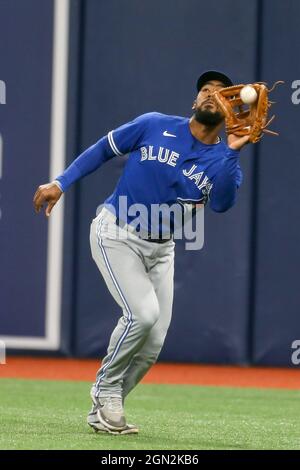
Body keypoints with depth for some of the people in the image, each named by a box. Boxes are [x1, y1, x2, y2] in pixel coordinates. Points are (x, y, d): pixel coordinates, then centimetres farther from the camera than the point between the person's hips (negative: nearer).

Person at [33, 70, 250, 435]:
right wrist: (61, 183, -4)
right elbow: (105, 148, 3)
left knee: (153, 345, -2)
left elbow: (221, 203, -21)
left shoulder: (223, 159, -1)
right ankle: (106, 390, -3)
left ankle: (103, 412, 16)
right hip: (116, 236, -4)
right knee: (143, 312, -24)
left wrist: (233, 151, -30)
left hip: (160, 249, 4)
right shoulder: (155, 126, -6)